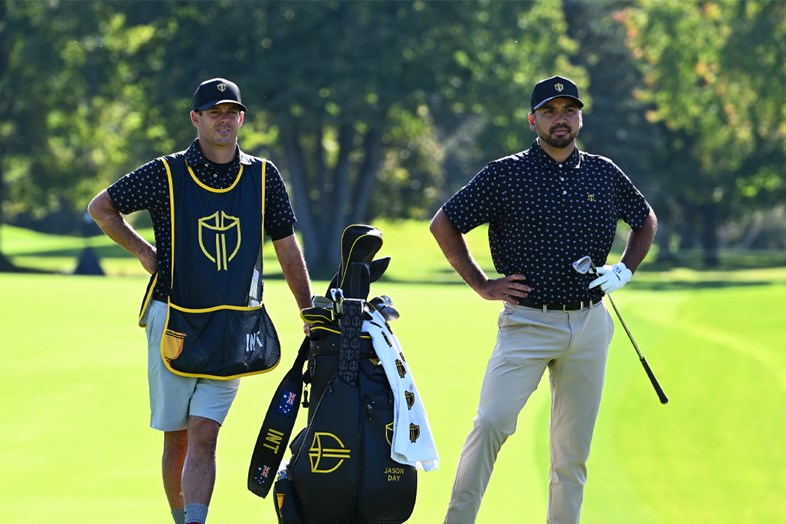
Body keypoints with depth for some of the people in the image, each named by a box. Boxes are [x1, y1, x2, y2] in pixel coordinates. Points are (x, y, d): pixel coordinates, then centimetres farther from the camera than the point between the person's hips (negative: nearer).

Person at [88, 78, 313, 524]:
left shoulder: (264, 176, 4)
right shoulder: (166, 174, -2)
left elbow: (288, 249, 12)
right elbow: (102, 207, 10)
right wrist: (144, 252, 2)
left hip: (236, 331, 1)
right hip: (176, 322, 0)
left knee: (205, 435, -10)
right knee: (177, 438, 4)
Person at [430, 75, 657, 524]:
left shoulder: (605, 174, 8)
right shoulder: (505, 175, -1)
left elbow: (646, 220, 25)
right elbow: (444, 224, 4)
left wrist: (625, 271, 9)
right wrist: (482, 285, 0)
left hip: (590, 324, 3)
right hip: (528, 323, -3)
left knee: (574, 448, 5)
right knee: (492, 423, -19)